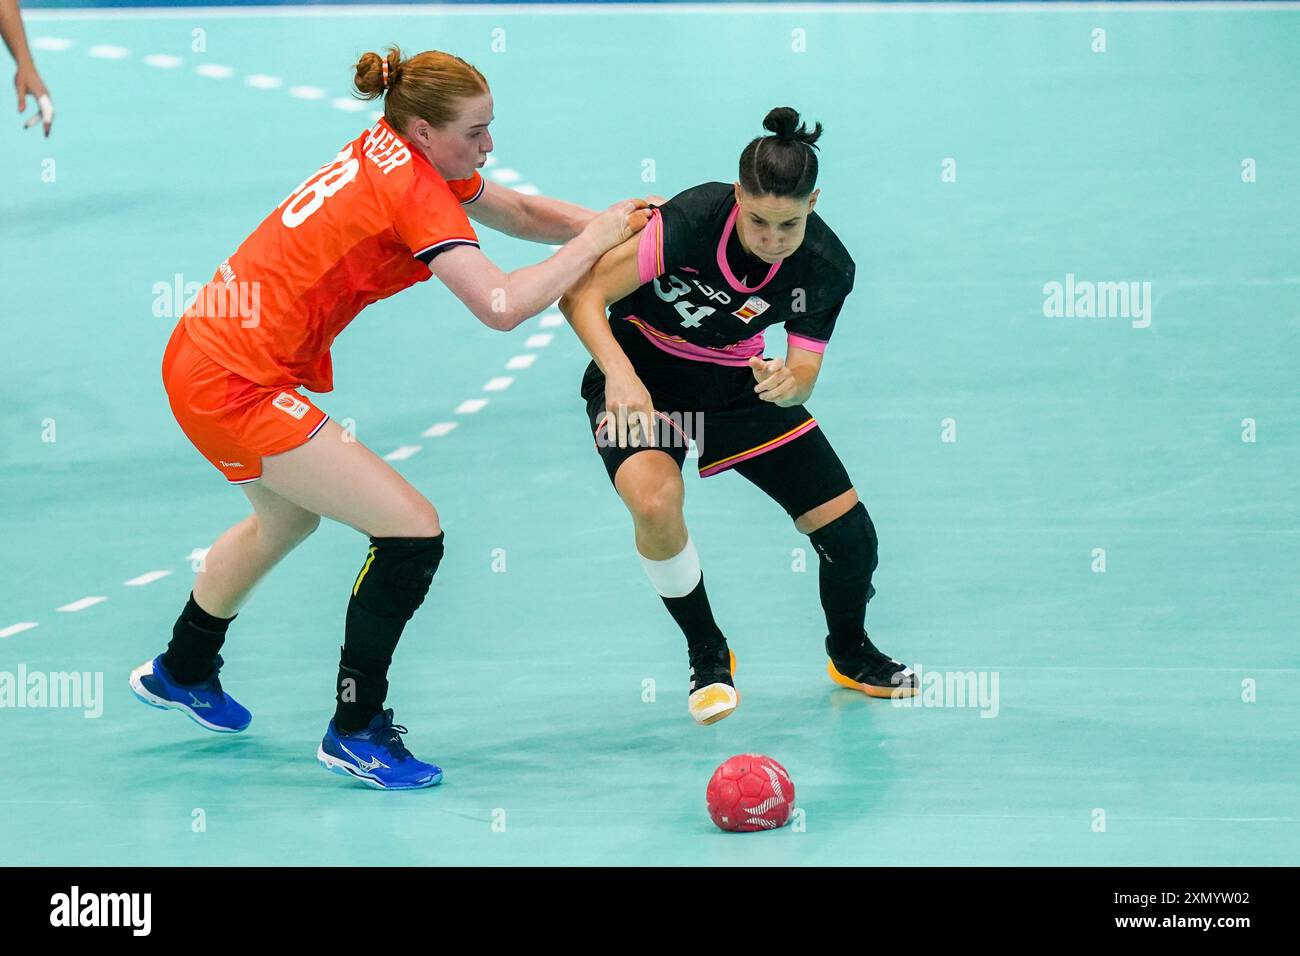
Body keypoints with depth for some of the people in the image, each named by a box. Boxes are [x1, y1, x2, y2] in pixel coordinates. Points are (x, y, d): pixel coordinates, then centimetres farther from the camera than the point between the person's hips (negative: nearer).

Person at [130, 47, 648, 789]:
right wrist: (594, 241, -18)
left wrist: (605, 225, -1)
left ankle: (181, 672, 55)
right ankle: (357, 732, 3)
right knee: (413, 532, -10)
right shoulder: (415, 191, -20)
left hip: (203, 352, 10)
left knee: (288, 518, 35)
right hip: (239, 386, -10)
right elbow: (501, 305, -30)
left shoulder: (395, 153, 6)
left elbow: (521, 211, 15)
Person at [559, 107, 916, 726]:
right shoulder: (693, 220, -31)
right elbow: (582, 295, -28)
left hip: (740, 382, 3)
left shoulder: (827, 268, -19)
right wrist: (619, 372, -44)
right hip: (641, 376, -3)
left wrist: (787, 383, -34)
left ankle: (850, 656, 33)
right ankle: (708, 657, -6)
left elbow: (804, 376, -10)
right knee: (655, 501, -34)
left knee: (851, 535, -2)